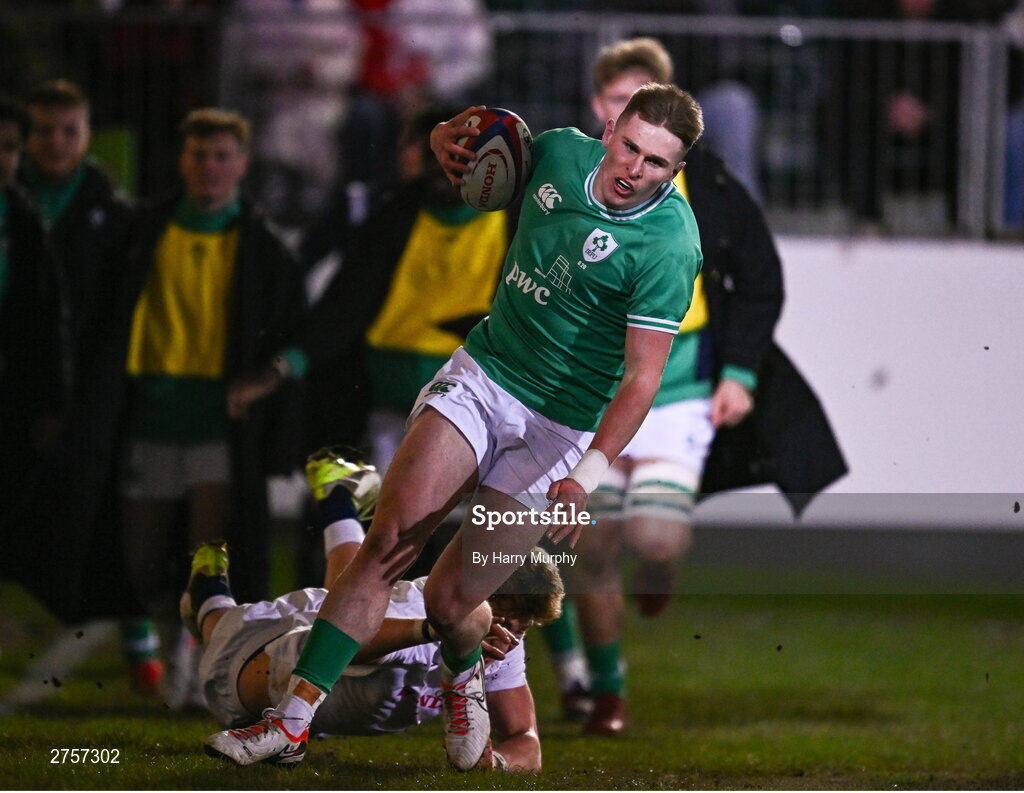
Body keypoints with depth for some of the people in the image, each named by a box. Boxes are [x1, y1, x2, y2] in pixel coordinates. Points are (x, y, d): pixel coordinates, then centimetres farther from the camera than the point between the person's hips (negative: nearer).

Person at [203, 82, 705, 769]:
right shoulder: (562, 151, -2)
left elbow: (642, 377, -20)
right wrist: (450, 139, -1)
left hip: (559, 428, -4)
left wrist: (584, 480, -30)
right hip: (480, 373, 4)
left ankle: (464, 678, 31)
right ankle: (294, 721, -12)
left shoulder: (668, 247, -19)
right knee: (388, 543, -13)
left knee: (449, 604, -6)